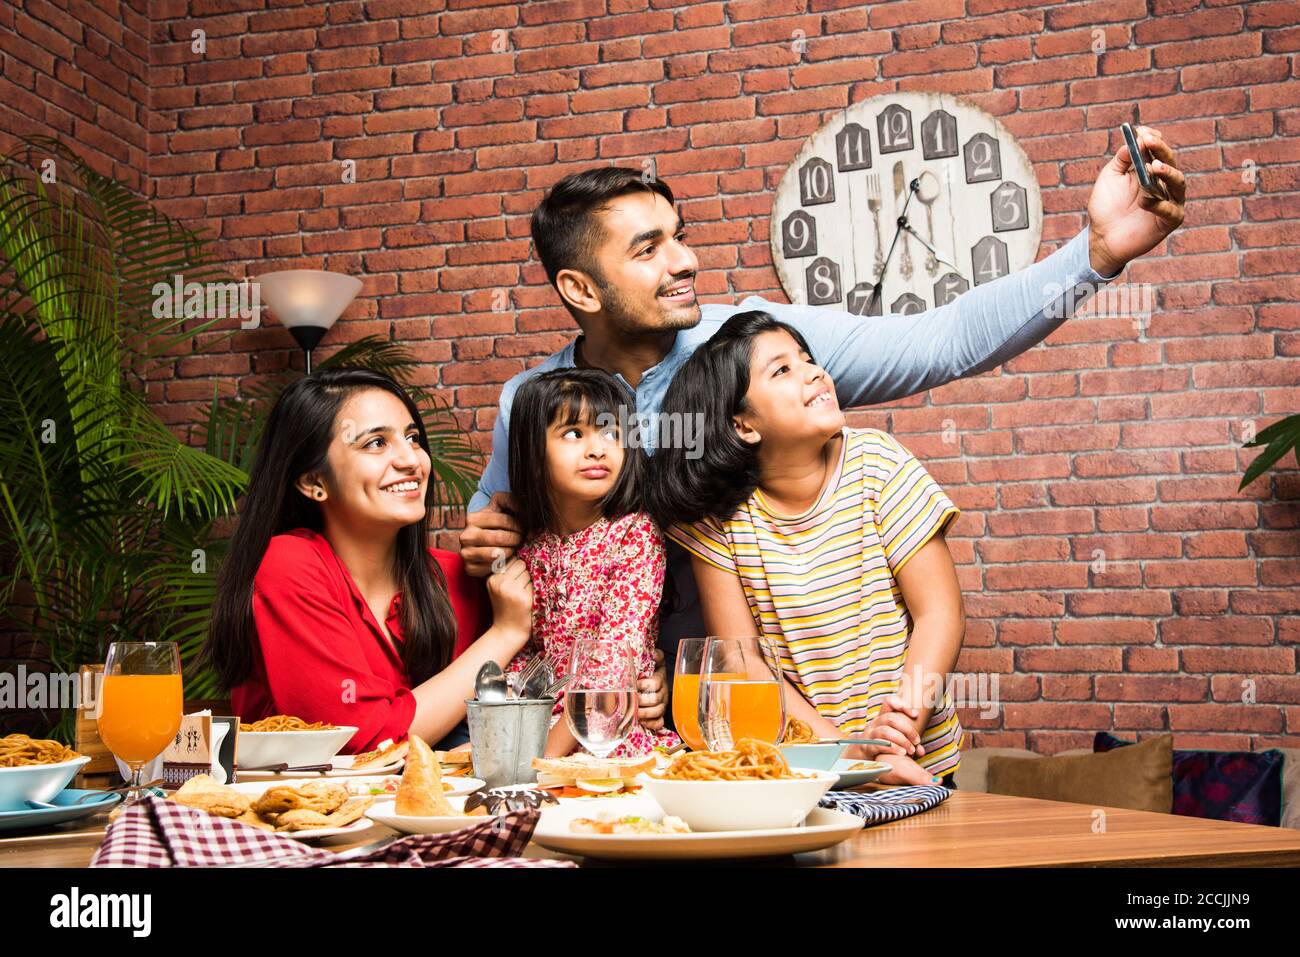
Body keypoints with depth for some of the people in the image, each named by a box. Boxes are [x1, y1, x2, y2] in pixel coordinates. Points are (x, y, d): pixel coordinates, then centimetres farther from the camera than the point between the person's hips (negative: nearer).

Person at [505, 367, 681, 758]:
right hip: (538, 724, 4)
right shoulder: (528, 541, 7)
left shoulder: (636, 533, -7)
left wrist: (550, 750, -22)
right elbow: (520, 654, 13)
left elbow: (616, 656, -15)